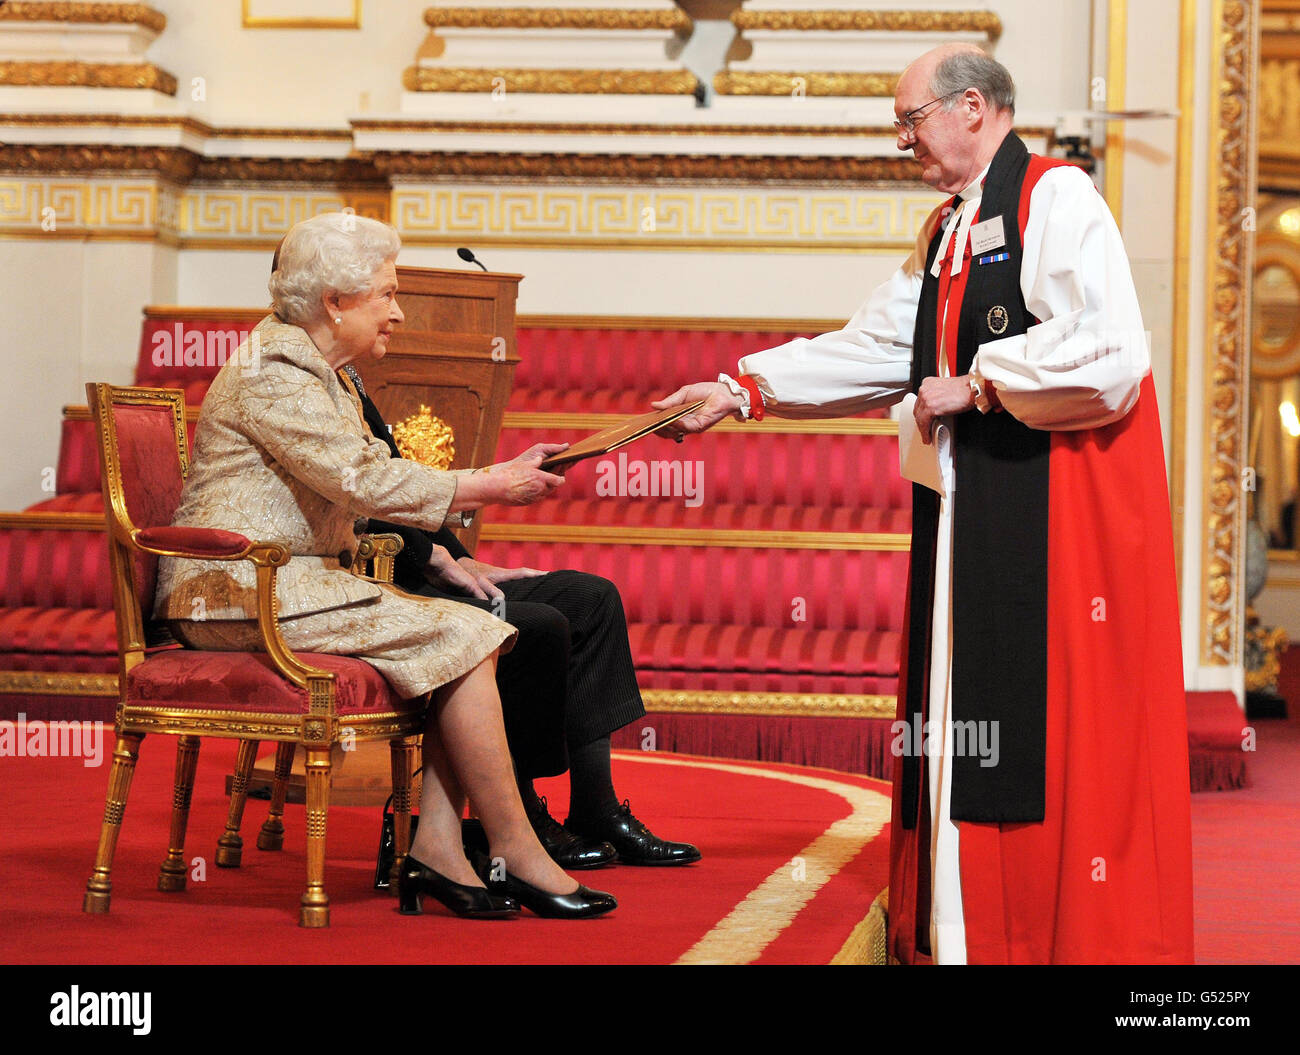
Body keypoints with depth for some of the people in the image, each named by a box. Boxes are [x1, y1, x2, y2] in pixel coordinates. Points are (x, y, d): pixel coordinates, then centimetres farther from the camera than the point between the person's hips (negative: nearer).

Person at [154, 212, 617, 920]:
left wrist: (501, 475, 8)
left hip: (285, 584, 10)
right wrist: (492, 488, -13)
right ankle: (515, 853, -11)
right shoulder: (274, 370, -13)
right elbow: (365, 483, -21)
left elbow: (371, 484, 17)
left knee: (461, 639, -8)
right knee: (459, 637, -17)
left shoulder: (316, 371, 19)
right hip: (243, 594, -10)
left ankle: (436, 847, -15)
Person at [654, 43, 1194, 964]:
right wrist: (741, 390, 13)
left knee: (1054, 714, -5)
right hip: (973, 511, 9)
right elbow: (873, 347, 19)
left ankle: (1082, 929, 4)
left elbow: (1109, 356, -22)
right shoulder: (947, 232, 18)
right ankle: (969, 924, 18)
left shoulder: (1056, 199, -11)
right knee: (967, 714, 10)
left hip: (1059, 513, -9)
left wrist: (978, 385, -12)